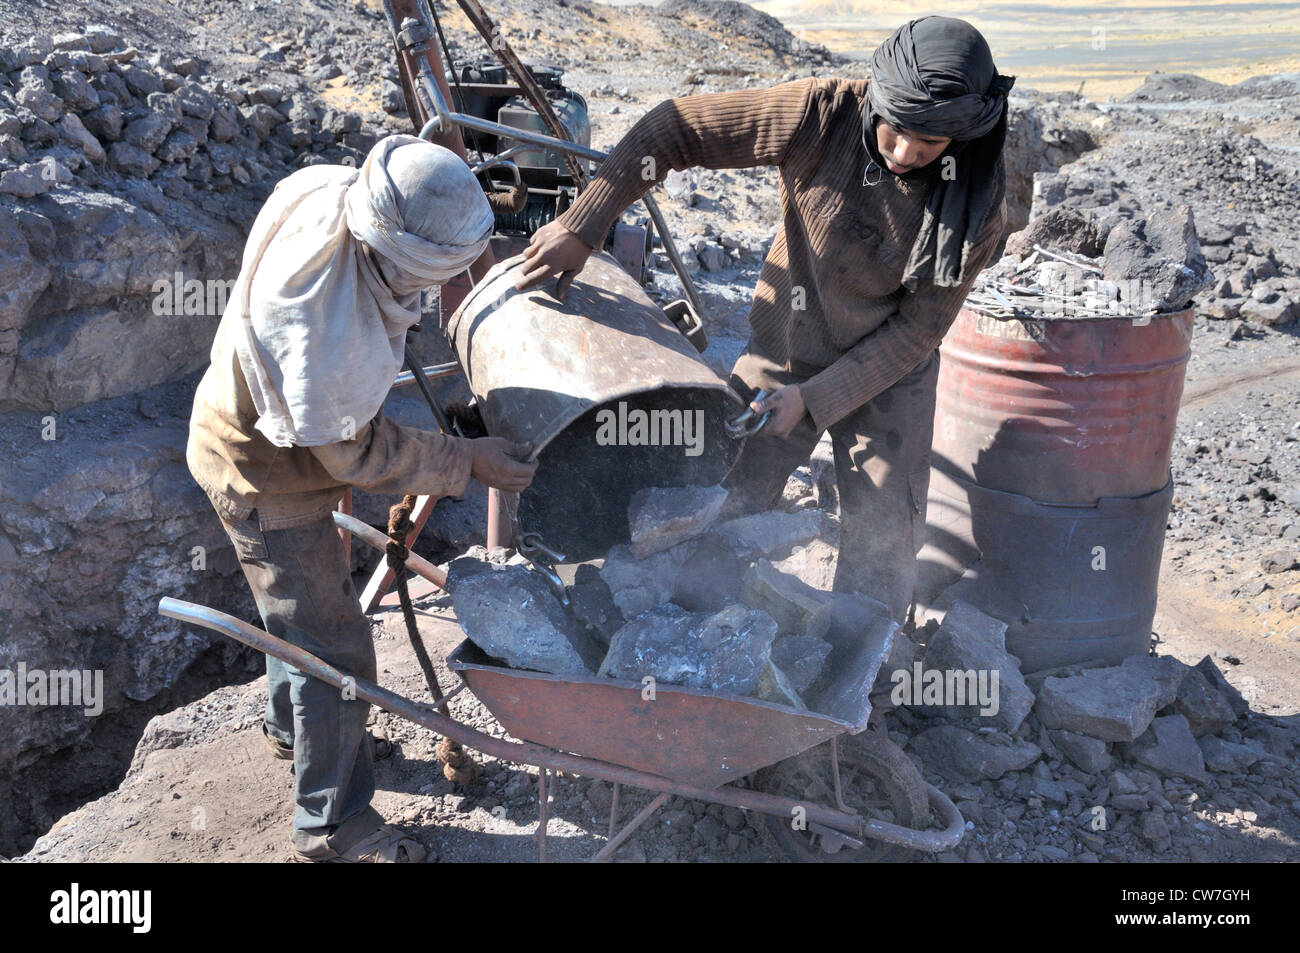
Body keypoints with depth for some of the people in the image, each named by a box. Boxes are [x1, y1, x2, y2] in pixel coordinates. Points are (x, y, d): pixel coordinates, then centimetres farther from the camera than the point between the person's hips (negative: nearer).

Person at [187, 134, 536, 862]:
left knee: (301, 605, 29)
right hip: (268, 480, -9)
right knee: (334, 648, 2)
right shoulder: (329, 338, -43)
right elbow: (354, 454, -25)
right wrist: (468, 463, -17)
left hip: (250, 418, 9)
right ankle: (334, 825, 21)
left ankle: (291, 727, 55)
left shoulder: (328, 186, -21)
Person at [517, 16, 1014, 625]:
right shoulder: (822, 117, -24)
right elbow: (673, 130, -19)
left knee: (882, 548, -3)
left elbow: (920, 326, -13)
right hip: (784, 350, 0)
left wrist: (815, 397, -21)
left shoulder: (976, 207, -20)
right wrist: (582, 227, -23)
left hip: (887, 372, 0)